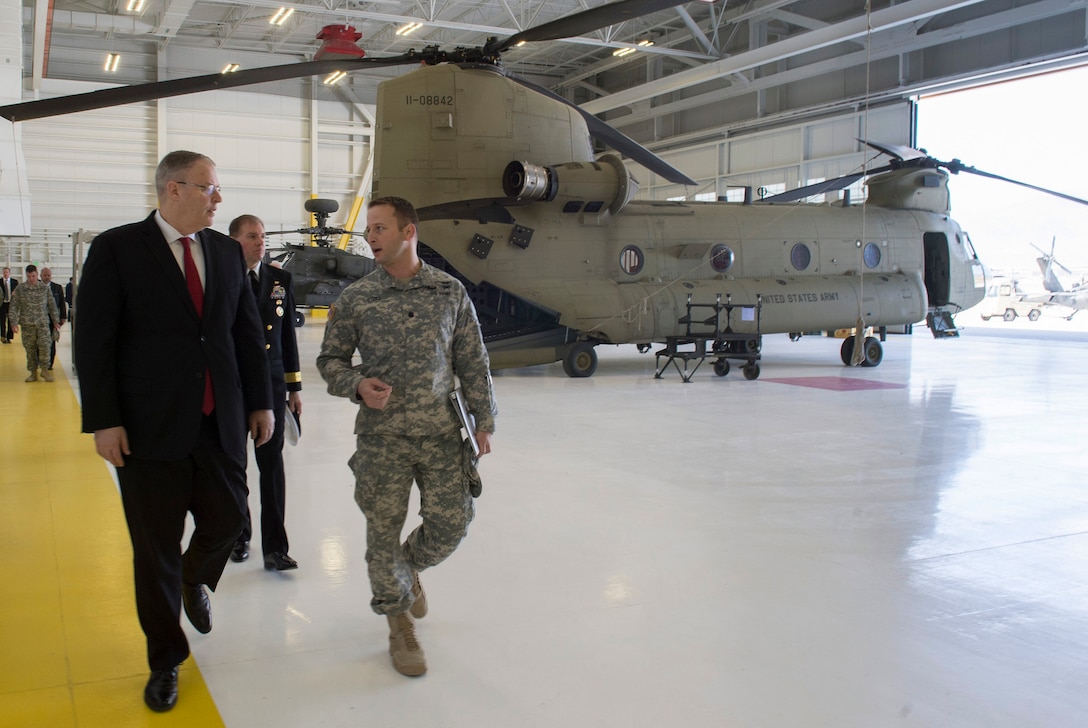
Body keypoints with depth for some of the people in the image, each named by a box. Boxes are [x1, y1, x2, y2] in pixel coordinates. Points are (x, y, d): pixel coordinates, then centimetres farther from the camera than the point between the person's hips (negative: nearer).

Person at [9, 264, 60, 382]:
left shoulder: (45, 288, 5)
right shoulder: (20, 290, 3)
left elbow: (52, 305, 10)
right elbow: (14, 307, 3)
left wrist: (55, 321, 9)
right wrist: (14, 323, -6)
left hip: (43, 323, 0)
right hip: (27, 324, 0)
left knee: (44, 345, -12)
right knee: (30, 349, 4)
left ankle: (45, 370, 0)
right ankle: (33, 373, 12)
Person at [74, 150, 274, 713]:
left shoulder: (227, 252, 8)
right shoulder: (116, 248, -5)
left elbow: (247, 331, 11)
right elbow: (94, 342, -7)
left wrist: (260, 401, 9)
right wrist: (103, 420, -12)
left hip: (220, 425, 4)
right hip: (149, 428, -4)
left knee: (227, 520, 10)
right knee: (155, 549, 7)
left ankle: (195, 581, 46)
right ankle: (165, 658, 26)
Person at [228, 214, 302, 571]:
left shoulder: (280, 279, 6)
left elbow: (288, 334, 10)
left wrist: (294, 386, 9)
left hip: (271, 386, 2)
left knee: (272, 464, 0)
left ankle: (274, 547, 4)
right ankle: (239, 535, 30)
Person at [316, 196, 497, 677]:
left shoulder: (450, 292, 1)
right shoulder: (355, 299, -1)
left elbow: (473, 362, 5)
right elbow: (330, 359, 7)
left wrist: (484, 420, 4)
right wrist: (357, 385, -13)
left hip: (442, 433, 1)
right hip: (382, 438, -1)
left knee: (452, 523, 4)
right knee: (383, 532, 4)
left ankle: (411, 566, 39)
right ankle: (399, 622, 27)